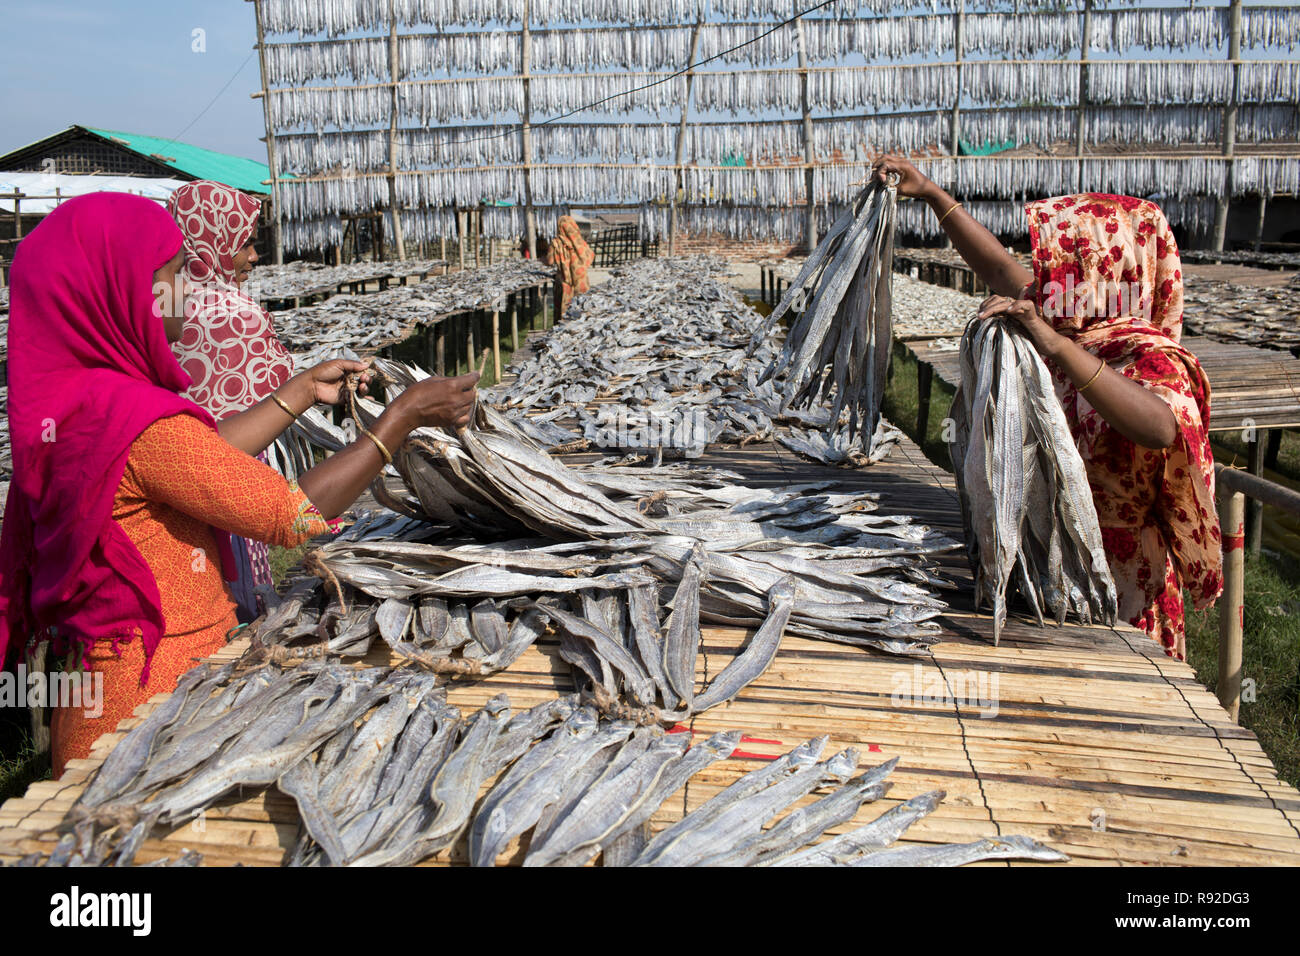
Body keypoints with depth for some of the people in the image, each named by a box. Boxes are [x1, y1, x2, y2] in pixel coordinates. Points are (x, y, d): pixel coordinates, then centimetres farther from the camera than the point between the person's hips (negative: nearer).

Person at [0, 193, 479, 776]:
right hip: (152, 697, -9)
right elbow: (294, 515, -24)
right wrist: (404, 417, -15)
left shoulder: (64, 395, 4)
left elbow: (196, 457, 14)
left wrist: (304, 391, 18)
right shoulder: (134, 420, -26)